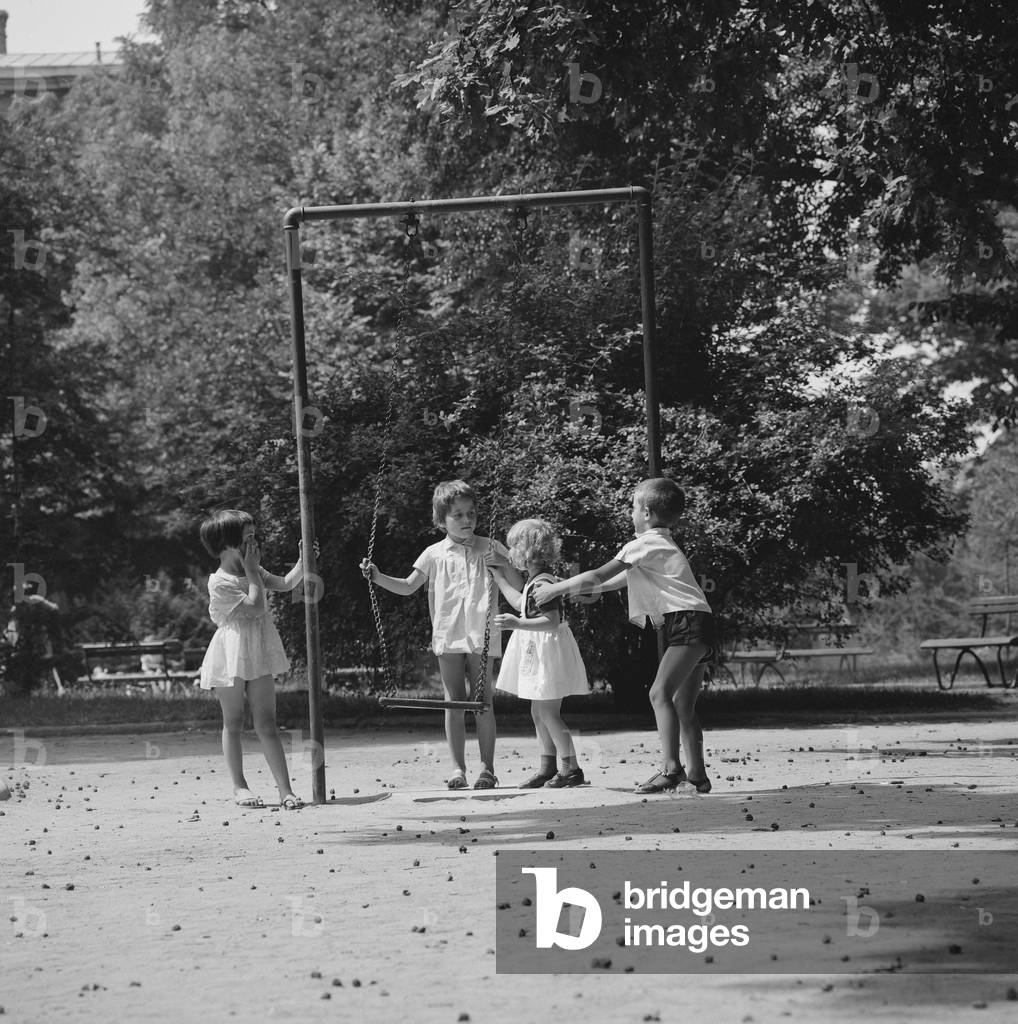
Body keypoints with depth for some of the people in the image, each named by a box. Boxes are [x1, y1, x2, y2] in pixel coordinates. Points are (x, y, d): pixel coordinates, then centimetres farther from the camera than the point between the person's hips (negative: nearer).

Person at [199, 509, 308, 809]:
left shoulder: (251, 572, 10)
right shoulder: (220, 583, -16)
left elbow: (286, 583, 15)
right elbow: (255, 607, -21)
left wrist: (304, 559, 4)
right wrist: (252, 572, -16)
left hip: (258, 656, 6)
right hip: (231, 657, -6)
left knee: (267, 725, 2)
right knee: (234, 724, 6)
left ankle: (285, 789, -4)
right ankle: (239, 787, 15)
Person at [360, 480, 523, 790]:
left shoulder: (490, 549, 7)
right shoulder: (435, 554, 7)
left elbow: (519, 587, 8)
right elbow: (408, 587, 10)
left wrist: (505, 564, -10)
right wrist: (378, 577, -3)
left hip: (481, 636, -1)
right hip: (448, 636, 1)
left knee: (483, 702, -3)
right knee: (454, 702, 1)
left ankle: (487, 768, 1)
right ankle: (458, 768, 4)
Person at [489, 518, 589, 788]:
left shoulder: (542, 583, -19)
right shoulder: (537, 581, 12)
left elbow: (552, 621, -26)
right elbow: (520, 603, 31)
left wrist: (517, 624, -35)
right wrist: (499, 577, 36)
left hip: (548, 651, -10)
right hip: (538, 652, 10)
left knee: (548, 712, -8)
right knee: (539, 712, 13)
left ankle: (571, 768, -5)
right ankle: (548, 768, 18)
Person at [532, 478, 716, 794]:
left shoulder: (645, 543, -4)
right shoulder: (661, 543, 26)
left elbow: (598, 577, -4)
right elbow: (614, 581, 32)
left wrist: (555, 589, 7)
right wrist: (569, 588, 33)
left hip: (688, 622, -10)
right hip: (699, 627, 10)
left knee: (661, 692, -17)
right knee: (683, 704, 10)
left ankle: (672, 769, -26)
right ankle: (697, 774, 9)